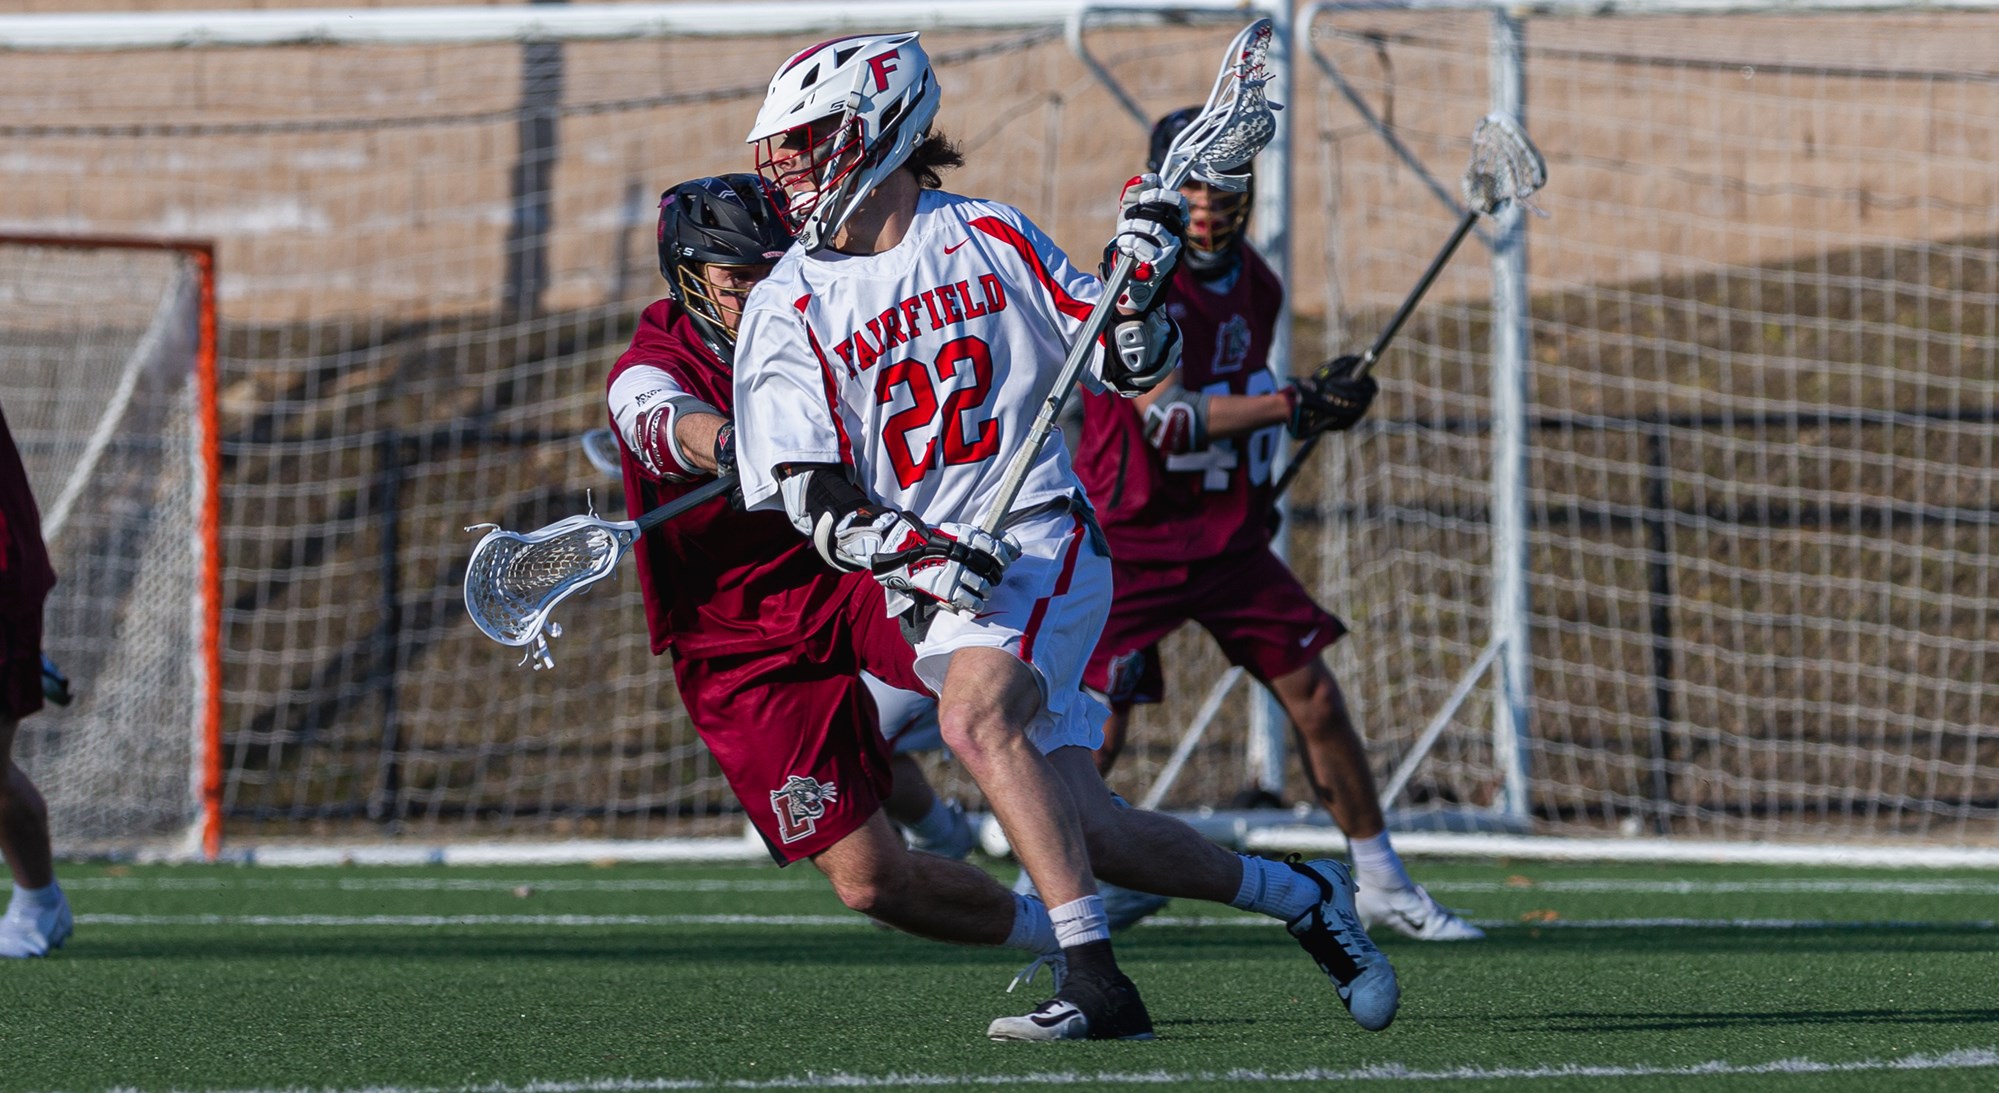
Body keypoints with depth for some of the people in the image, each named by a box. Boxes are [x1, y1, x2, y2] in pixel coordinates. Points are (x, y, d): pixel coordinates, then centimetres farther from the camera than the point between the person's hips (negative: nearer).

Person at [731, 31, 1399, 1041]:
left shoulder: (986, 238, 4)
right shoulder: (787, 310, 3)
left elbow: (1126, 370, 13)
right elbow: (814, 502, -5)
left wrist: (1142, 280, -7)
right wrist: (908, 549, -23)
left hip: (1041, 537, -3)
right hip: (927, 587, 3)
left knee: (975, 716, -32)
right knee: (1090, 836, -5)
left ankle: (1096, 981, -35)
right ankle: (1303, 897, 19)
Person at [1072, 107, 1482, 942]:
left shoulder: (1256, 285, 5)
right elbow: (1166, 415, -26)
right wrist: (1298, 405, -29)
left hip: (1232, 536, 6)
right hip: (1132, 537, -6)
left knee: (1315, 698, 4)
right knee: (1097, 730, -12)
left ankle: (1382, 887, 14)